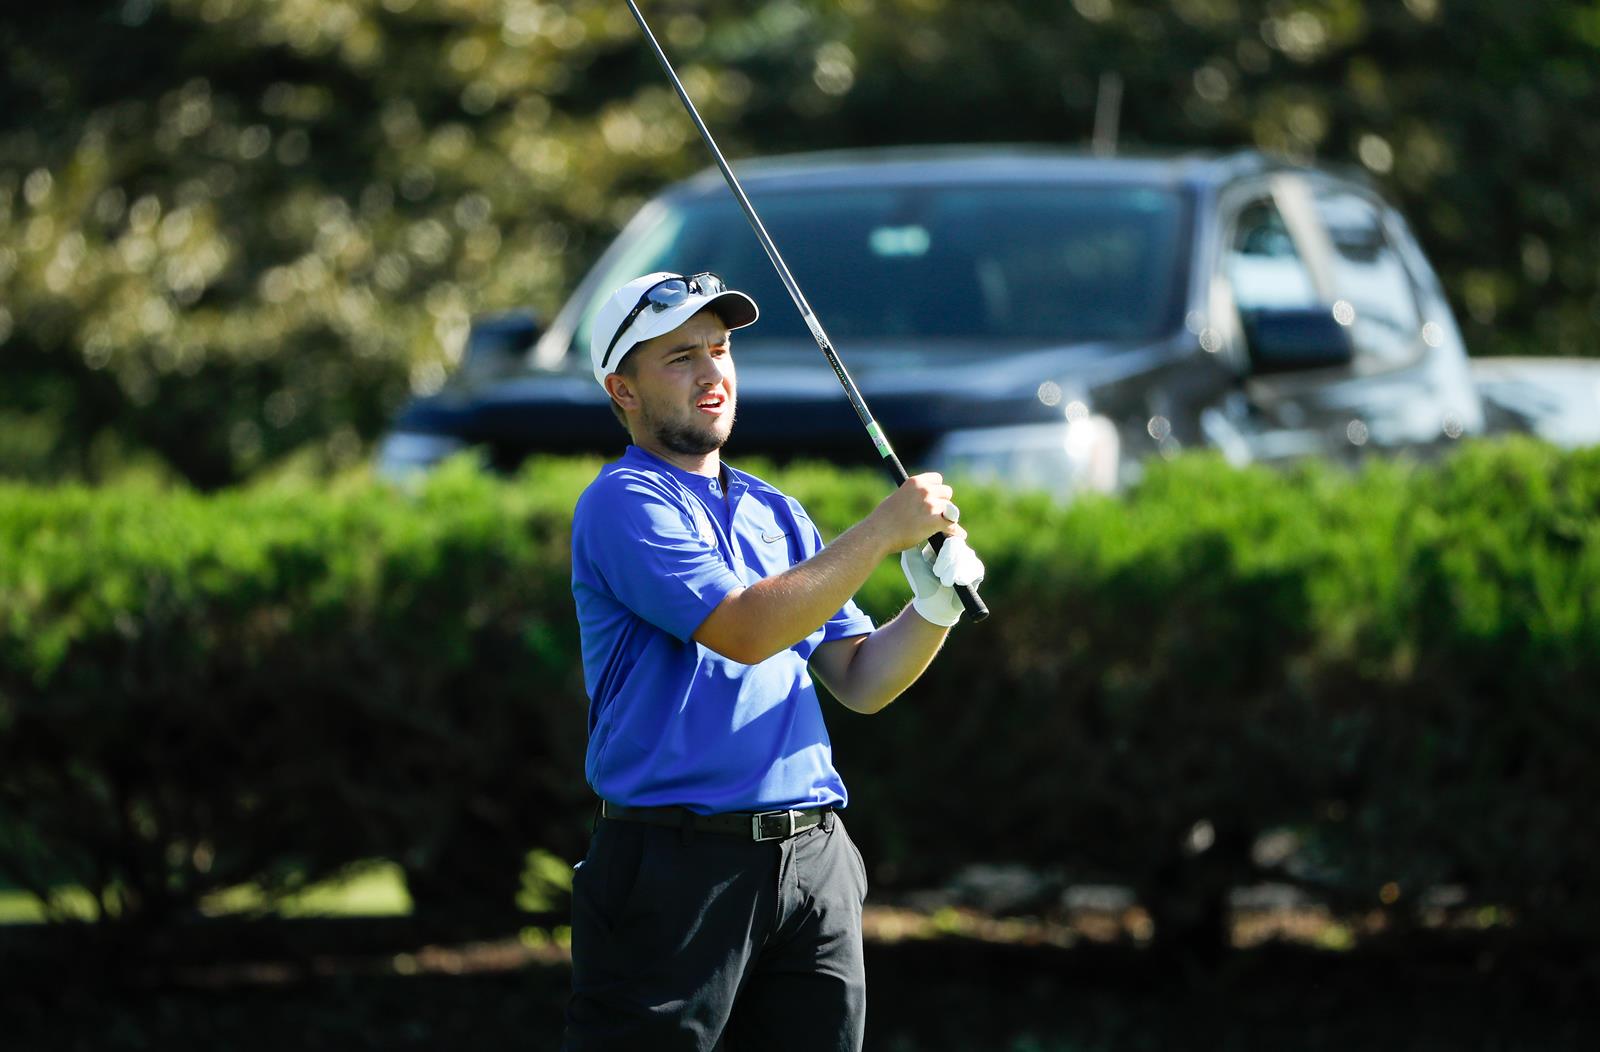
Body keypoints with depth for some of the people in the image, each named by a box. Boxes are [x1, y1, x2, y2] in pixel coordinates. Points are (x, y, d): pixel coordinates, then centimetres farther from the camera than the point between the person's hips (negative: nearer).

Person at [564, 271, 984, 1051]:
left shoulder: (776, 513, 18)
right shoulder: (625, 502, -6)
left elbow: (859, 681, 16)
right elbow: (745, 629, -19)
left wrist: (935, 602, -2)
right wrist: (882, 532, -14)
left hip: (814, 865, 7)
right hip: (678, 863, -7)